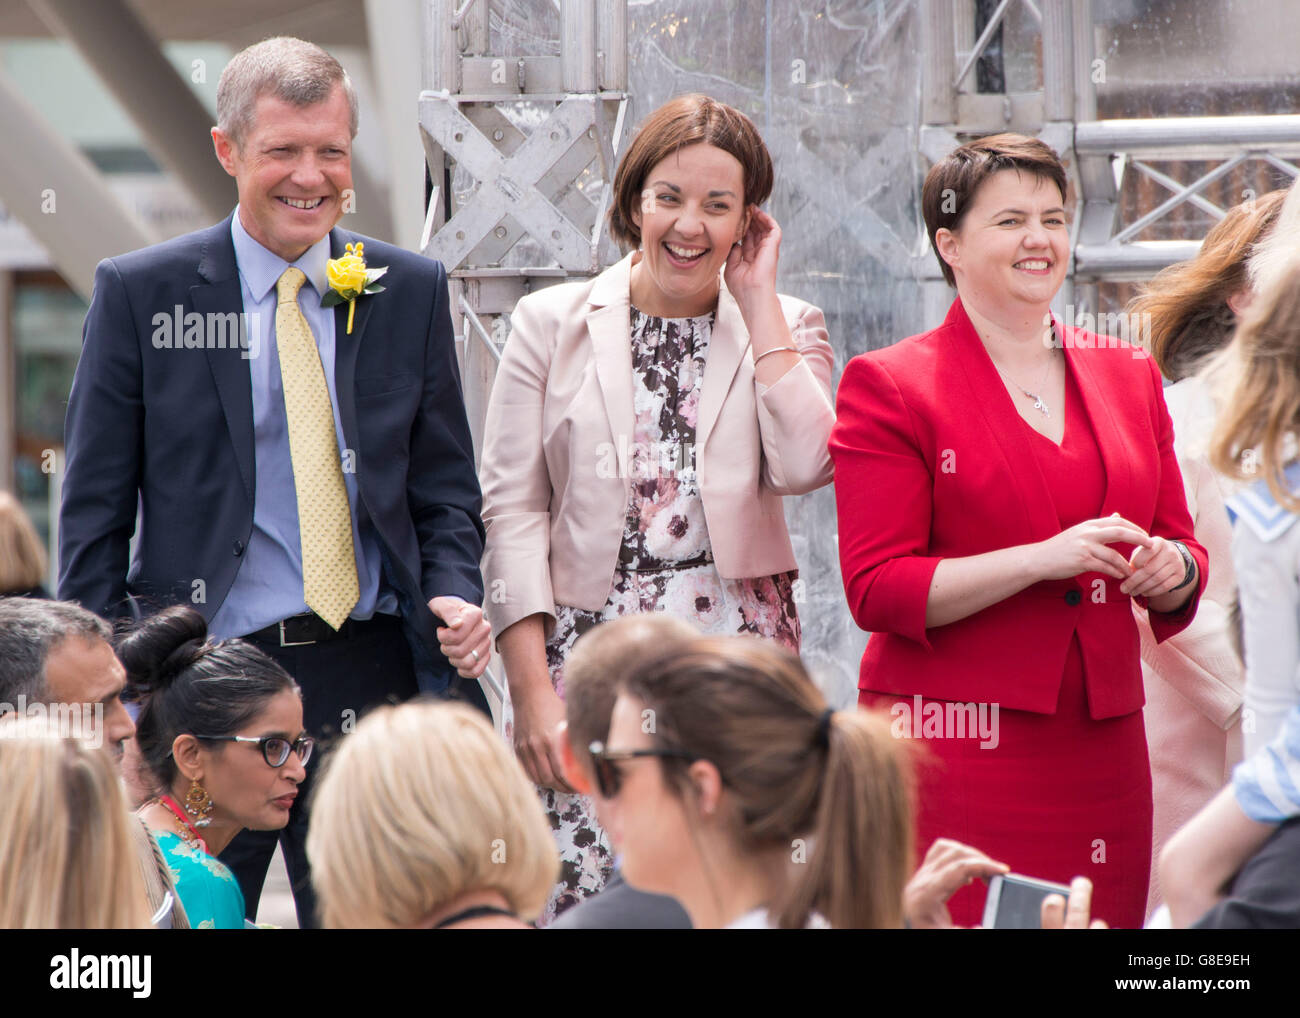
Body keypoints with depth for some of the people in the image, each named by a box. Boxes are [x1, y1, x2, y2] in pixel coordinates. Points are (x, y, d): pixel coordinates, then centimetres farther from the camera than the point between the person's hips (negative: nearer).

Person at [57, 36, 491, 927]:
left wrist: (455, 594, -5)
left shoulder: (411, 291, 8)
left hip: (372, 678, 2)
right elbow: (95, 511, 3)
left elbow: (445, 487, 14)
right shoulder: (139, 293, 1)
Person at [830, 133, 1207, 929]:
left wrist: (1170, 568, -4)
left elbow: (1184, 550, 21)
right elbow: (876, 588, -7)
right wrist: (1043, 558, -16)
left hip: (1099, 754, 5)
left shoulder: (1127, 377, 16)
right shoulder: (890, 385, 0)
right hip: (953, 741, -4)